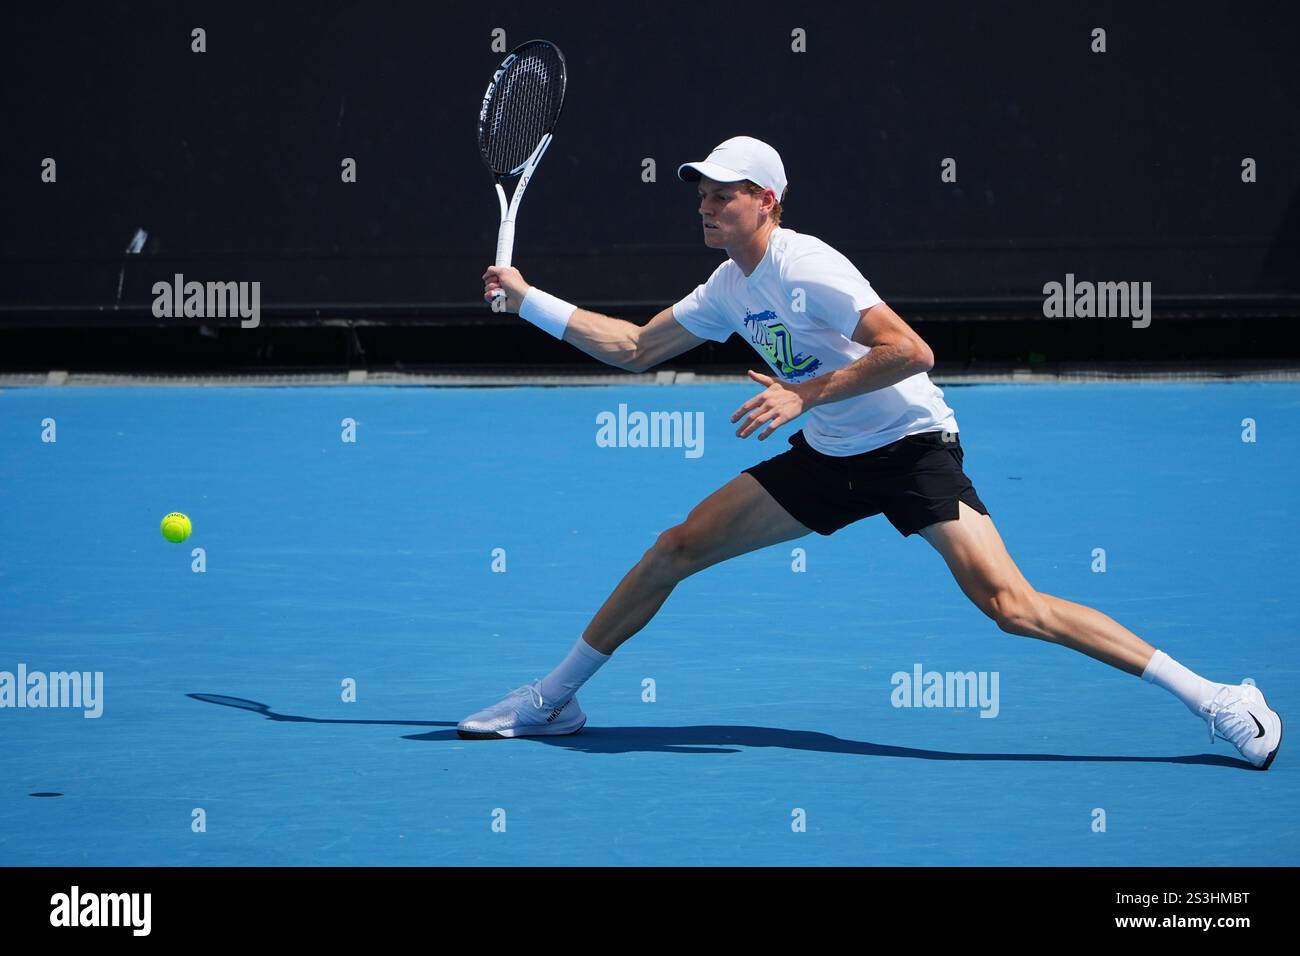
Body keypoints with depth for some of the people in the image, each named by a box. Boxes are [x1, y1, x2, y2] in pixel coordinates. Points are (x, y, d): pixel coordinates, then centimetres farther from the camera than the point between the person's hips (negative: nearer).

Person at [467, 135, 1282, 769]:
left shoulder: (805, 269, -20)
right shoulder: (730, 288, 7)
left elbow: (910, 351, -29)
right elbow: (635, 349, 19)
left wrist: (805, 393, -28)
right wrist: (528, 299, 17)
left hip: (912, 448, -8)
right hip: (827, 458, 8)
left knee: (1012, 606, -23)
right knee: (674, 550, 2)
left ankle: (1216, 700, -22)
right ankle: (553, 699, 17)